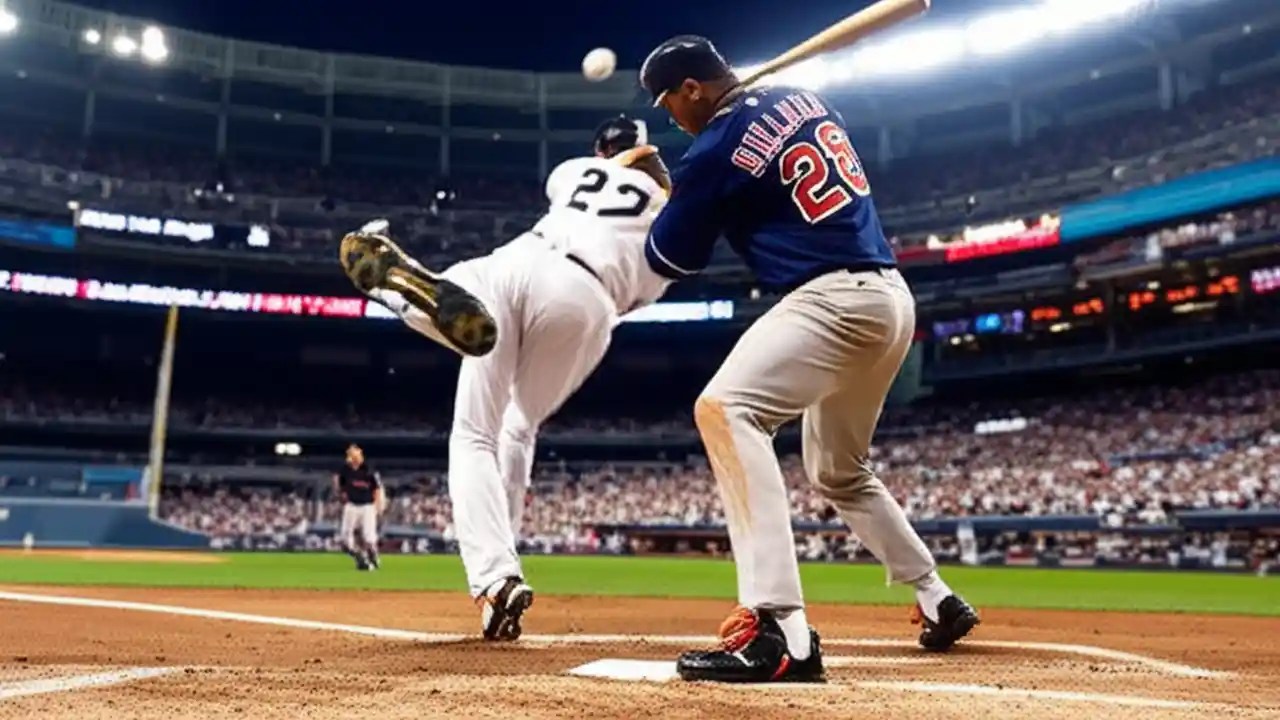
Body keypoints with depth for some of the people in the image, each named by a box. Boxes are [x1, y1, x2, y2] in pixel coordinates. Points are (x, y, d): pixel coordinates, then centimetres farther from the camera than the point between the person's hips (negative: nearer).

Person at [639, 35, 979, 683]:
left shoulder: (714, 150, -9)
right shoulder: (804, 101, 14)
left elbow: (669, 259, 2)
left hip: (836, 300, -10)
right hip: (888, 299, 10)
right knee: (839, 472, 24)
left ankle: (780, 631, -31)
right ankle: (938, 602, 38)